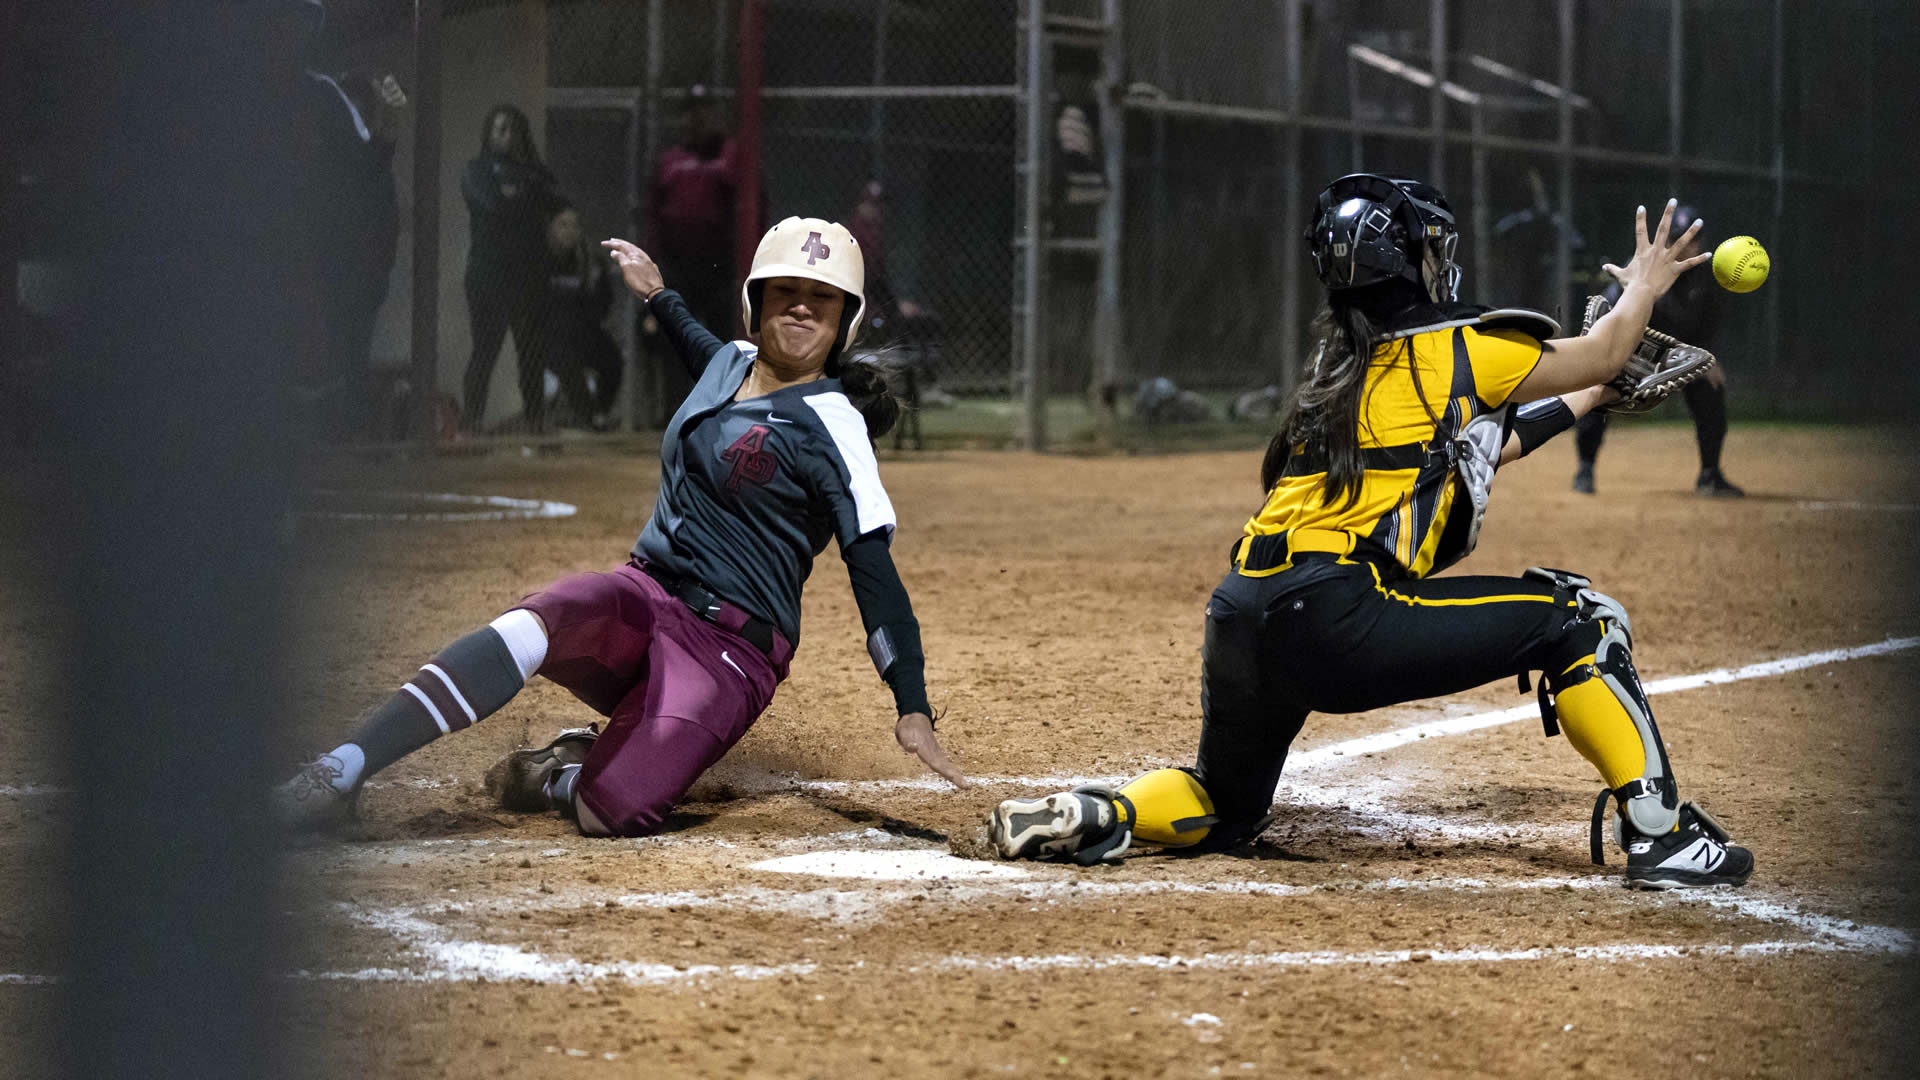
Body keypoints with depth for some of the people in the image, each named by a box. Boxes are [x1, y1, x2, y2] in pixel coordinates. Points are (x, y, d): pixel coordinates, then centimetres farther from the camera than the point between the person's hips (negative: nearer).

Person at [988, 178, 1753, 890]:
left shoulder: (1340, 370, 25)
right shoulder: (1453, 351, 3)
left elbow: (1464, 450, 38)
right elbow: (1602, 353, 17)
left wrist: (1575, 405, 47)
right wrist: (1643, 287, 36)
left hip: (1239, 623, 8)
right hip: (1339, 625, -8)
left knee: (1227, 809, 29)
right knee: (1575, 620, 4)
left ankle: (1093, 817, 1)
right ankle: (1659, 835, 0)